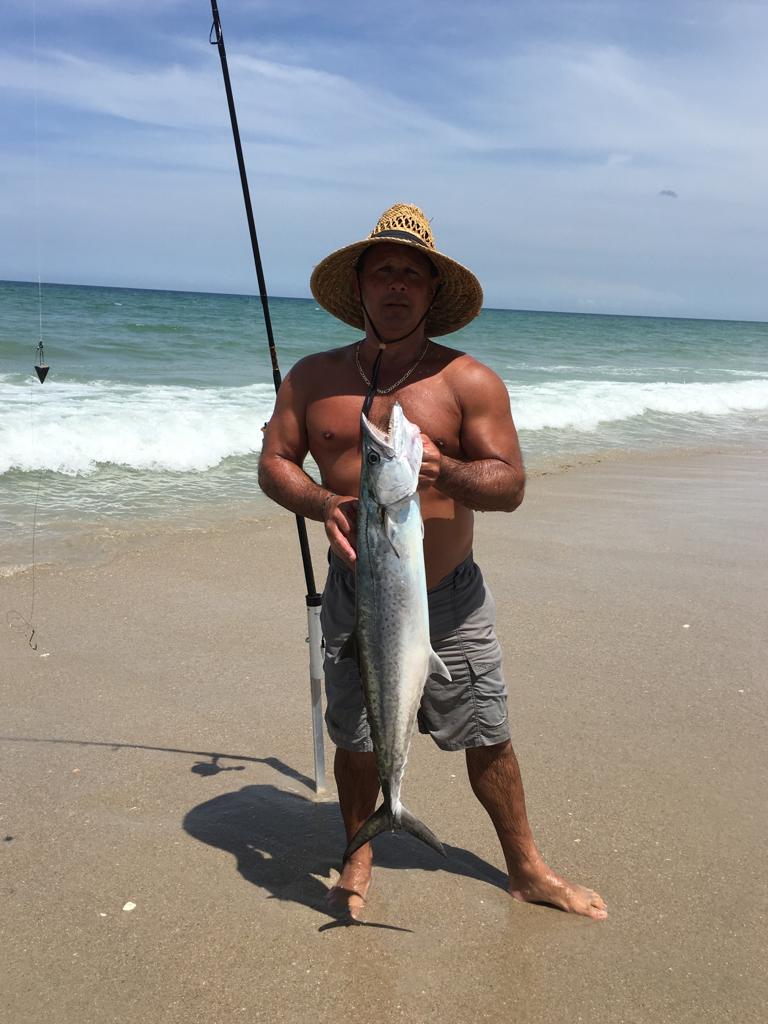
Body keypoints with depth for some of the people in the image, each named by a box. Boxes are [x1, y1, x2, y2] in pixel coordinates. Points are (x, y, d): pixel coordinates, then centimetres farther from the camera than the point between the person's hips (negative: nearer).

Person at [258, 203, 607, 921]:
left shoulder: (469, 381, -5)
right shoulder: (313, 377, 3)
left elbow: (511, 484, -9)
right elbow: (273, 462, 5)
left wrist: (444, 471, -29)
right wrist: (322, 501, -16)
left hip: (451, 599, -1)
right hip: (354, 597, 1)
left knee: (487, 740, 10)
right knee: (356, 741, 13)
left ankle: (527, 870, 33)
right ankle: (358, 859, 40)